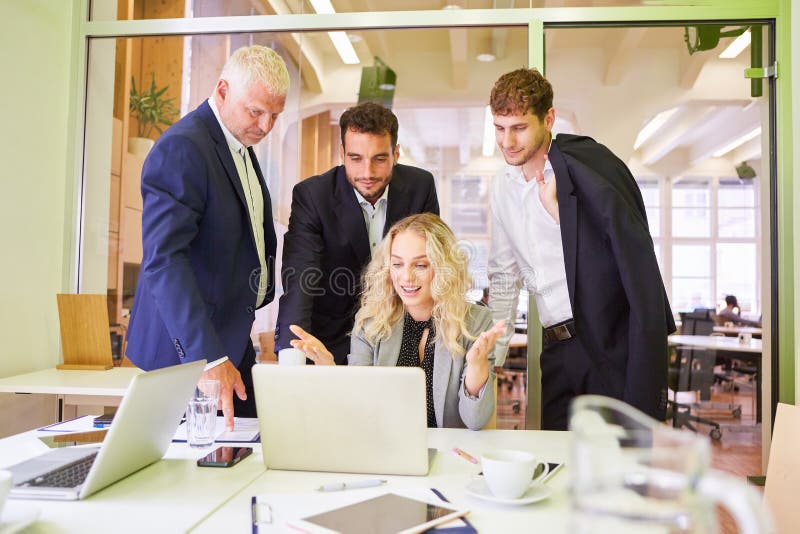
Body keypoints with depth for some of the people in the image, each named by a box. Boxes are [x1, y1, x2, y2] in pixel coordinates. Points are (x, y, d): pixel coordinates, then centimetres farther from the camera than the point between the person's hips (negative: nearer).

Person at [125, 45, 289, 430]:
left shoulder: (241, 145, 11)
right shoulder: (181, 149, -19)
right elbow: (163, 260, -27)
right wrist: (209, 358, -32)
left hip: (231, 339, 9)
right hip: (191, 346, -9)